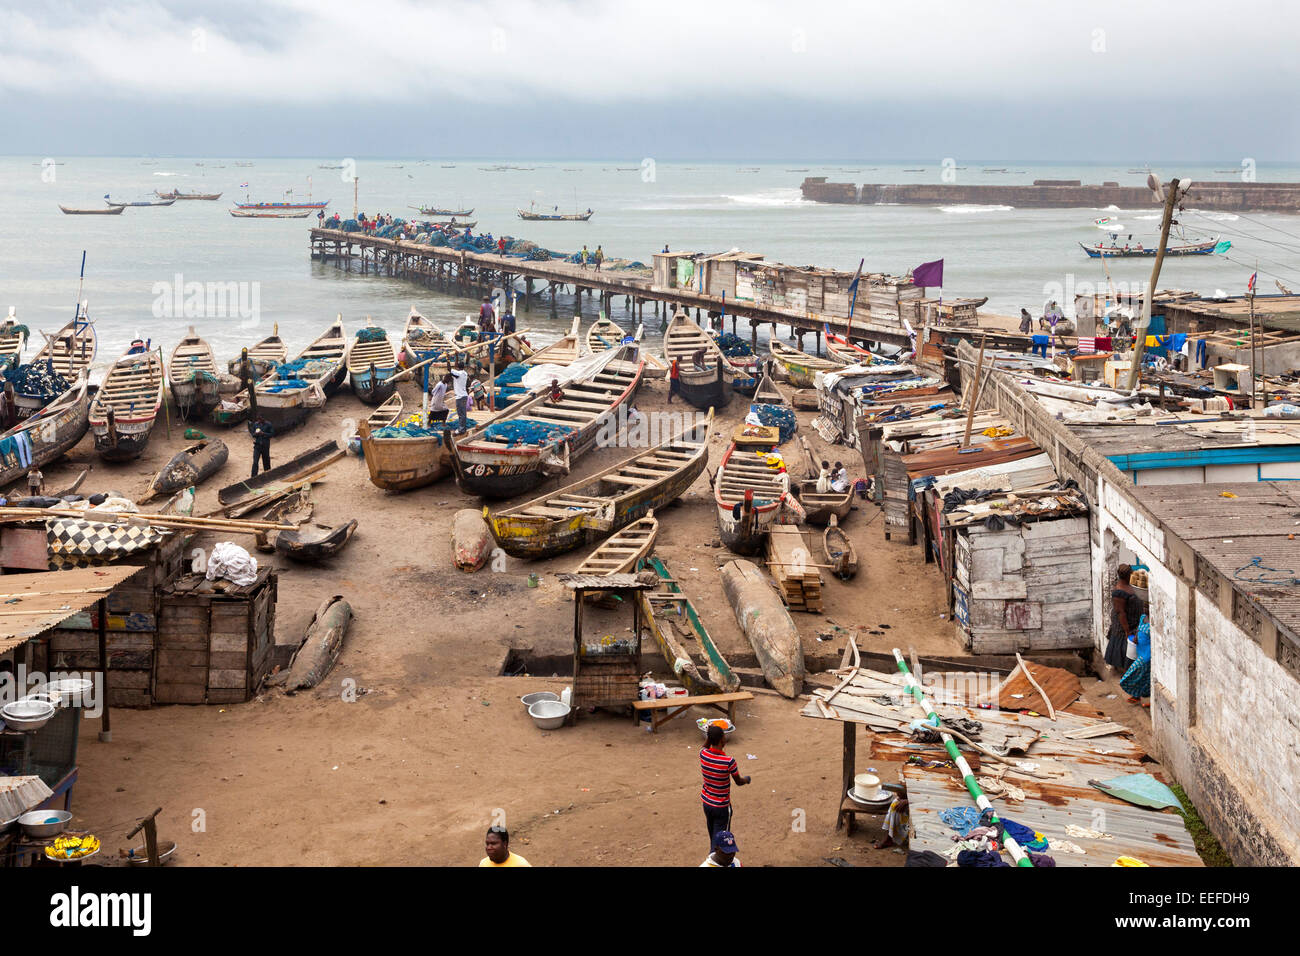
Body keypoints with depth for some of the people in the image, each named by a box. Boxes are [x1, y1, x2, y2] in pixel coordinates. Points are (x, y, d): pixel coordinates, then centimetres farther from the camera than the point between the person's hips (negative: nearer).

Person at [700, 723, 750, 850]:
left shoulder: (703, 754, -14)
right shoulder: (729, 762, -28)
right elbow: (739, 782, -10)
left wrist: (710, 733, 6)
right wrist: (747, 779, 11)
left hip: (707, 803, 6)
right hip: (722, 806, -6)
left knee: (712, 836, 24)